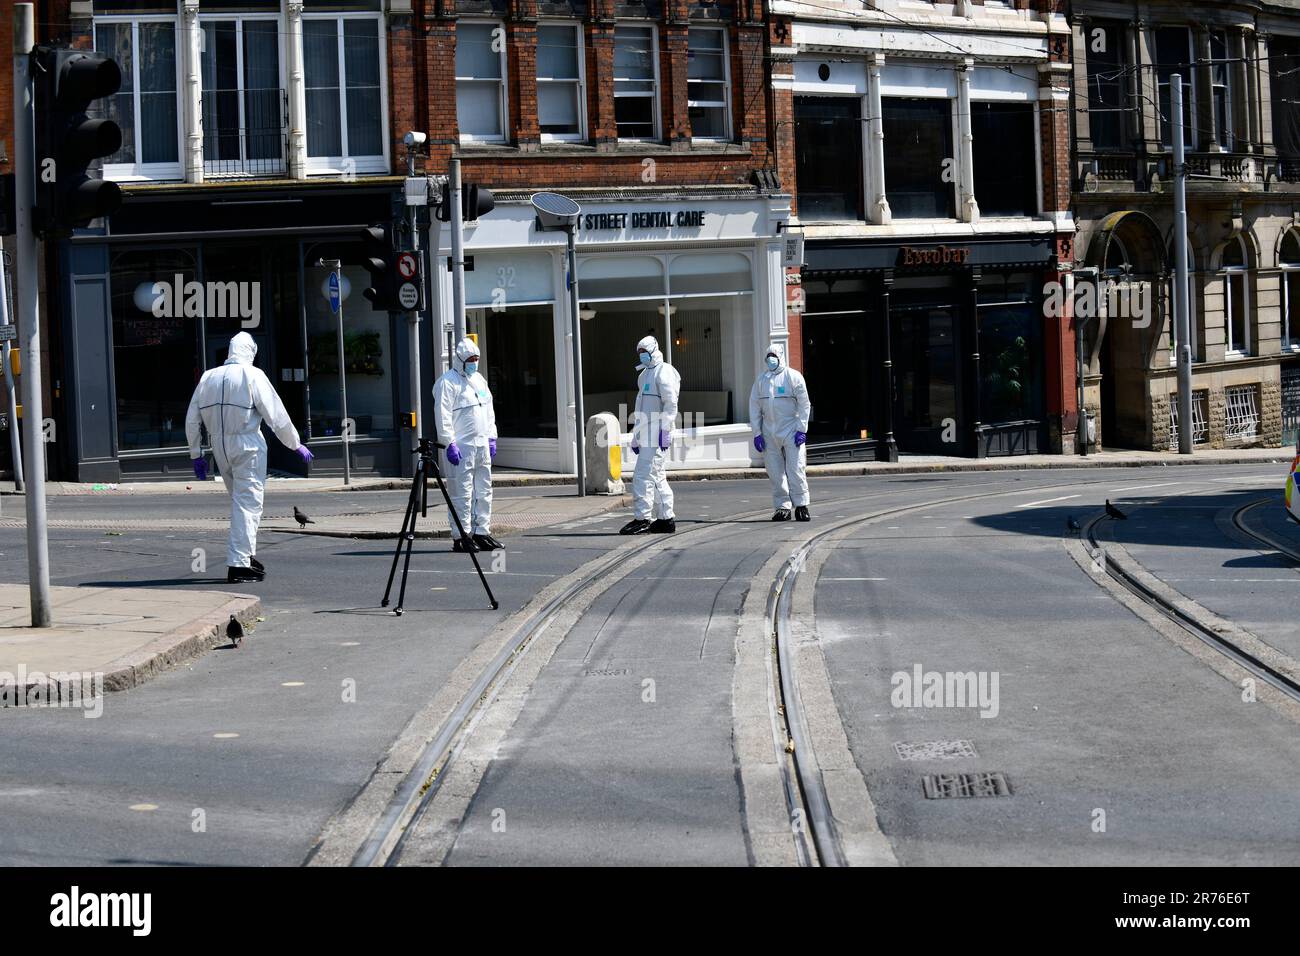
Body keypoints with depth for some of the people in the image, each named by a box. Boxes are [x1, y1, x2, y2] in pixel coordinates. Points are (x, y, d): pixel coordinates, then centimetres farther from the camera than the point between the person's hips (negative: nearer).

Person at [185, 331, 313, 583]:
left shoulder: (208, 377, 9)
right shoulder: (252, 375, -6)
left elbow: (191, 420, 10)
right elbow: (276, 415, -7)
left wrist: (196, 455, 18)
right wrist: (296, 444, 3)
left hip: (219, 446, 6)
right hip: (247, 444, -6)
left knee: (240, 500, 19)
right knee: (247, 503, -3)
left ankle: (247, 555, 21)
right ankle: (239, 564, -7)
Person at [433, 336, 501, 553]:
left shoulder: (479, 380, 18)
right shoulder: (447, 381, -7)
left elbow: (489, 411, 24)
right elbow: (443, 416, -13)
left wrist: (491, 438, 16)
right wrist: (450, 444, -18)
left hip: (482, 445, 8)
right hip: (461, 446, -8)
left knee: (484, 491, 10)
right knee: (462, 493, -7)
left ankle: (481, 533, 18)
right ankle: (461, 537, -4)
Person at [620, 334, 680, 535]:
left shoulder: (663, 372, -7)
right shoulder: (644, 375, 23)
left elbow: (671, 403, -16)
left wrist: (665, 430, -22)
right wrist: (636, 436, 24)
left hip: (657, 434, -10)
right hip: (646, 433, 10)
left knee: (644, 475, -14)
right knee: (656, 477, 11)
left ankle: (642, 518, -16)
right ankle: (666, 518, 15)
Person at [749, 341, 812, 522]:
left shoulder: (793, 377, 1)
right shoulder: (761, 379, 11)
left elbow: (804, 404, -1)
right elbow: (754, 407, 11)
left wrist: (801, 429, -8)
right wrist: (757, 433, 4)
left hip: (791, 430, -3)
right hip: (769, 432, 3)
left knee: (796, 470, -7)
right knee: (775, 472, 3)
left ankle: (801, 505, 2)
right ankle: (782, 507, 10)